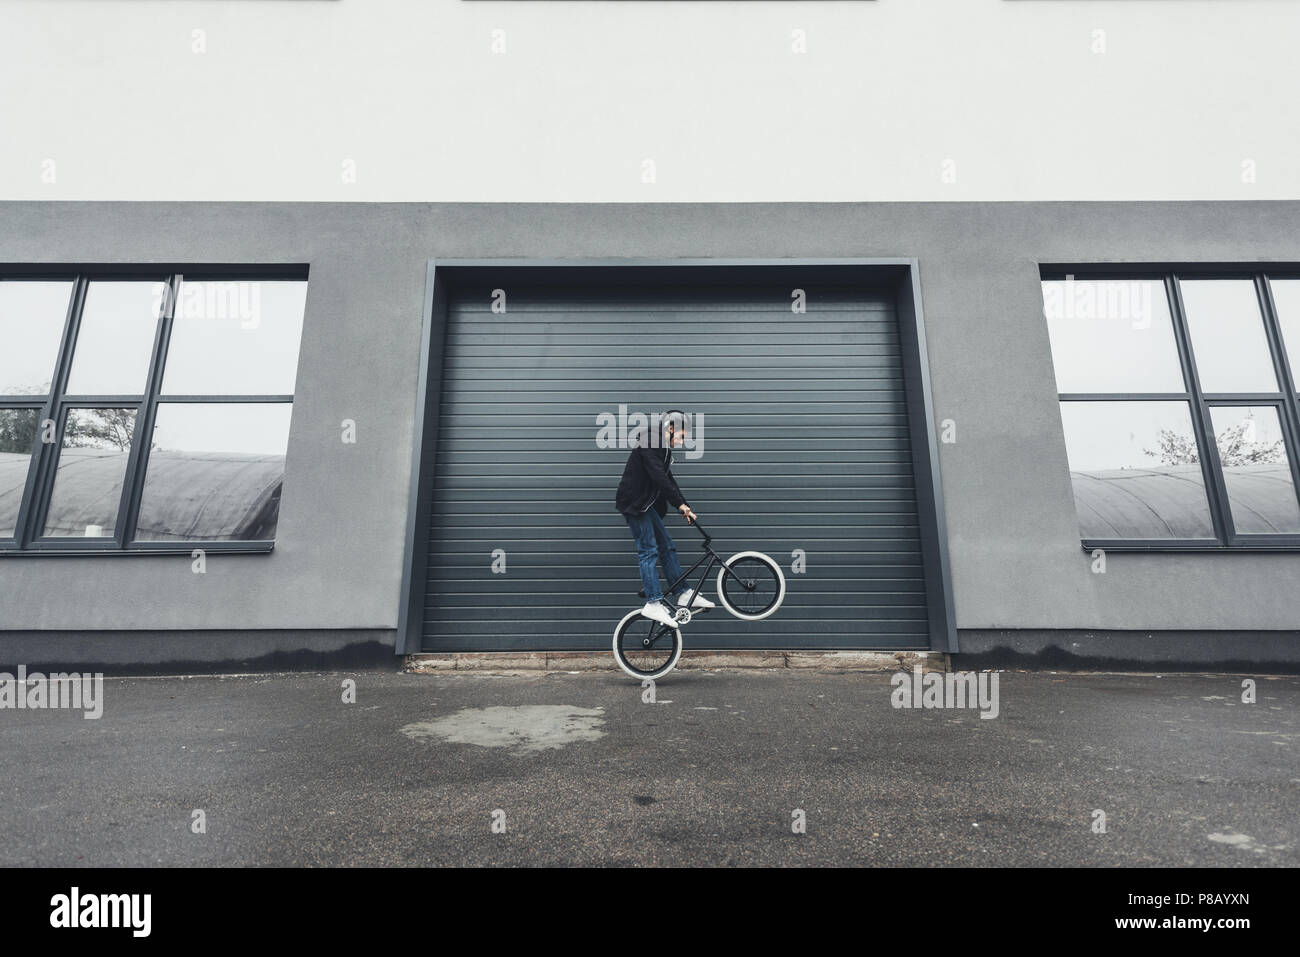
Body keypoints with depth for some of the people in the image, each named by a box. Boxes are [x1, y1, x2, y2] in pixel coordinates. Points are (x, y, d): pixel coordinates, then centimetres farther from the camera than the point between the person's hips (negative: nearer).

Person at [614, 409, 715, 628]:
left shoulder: (664, 449, 15)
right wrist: (681, 504, -26)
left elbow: (668, 479, 15)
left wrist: (684, 507, 8)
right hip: (633, 502, -10)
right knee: (648, 550, -10)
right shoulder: (649, 444, -15)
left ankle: (684, 594, 14)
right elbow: (659, 477, -25)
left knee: (667, 546, 8)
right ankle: (653, 603, -7)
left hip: (647, 504, 10)